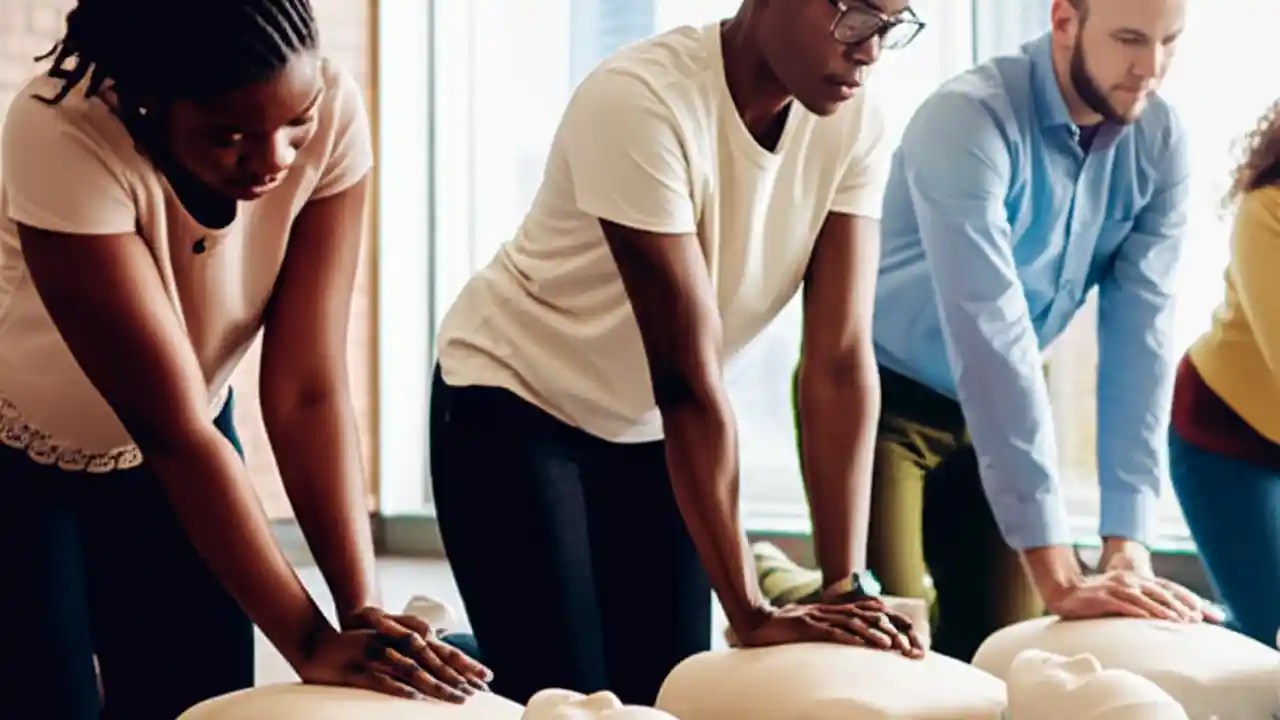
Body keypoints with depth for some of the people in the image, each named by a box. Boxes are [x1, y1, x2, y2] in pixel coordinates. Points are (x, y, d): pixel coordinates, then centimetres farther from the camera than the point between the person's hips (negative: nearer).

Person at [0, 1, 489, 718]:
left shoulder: (333, 114, -24)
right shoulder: (62, 137, -35)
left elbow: (310, 388, -22)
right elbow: (173, 429, -33)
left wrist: (364, 610, -30)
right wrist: (311, 643, -34)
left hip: (170, 450, 4)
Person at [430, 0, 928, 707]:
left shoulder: (853, 123, -14)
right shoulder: (643, 101, -32)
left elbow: (842, 361, -17)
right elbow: (688, 374, -33)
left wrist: (846, 587, -25)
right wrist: (749, 611, -33)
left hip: (648, 428, 6)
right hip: (515, 404, -6)